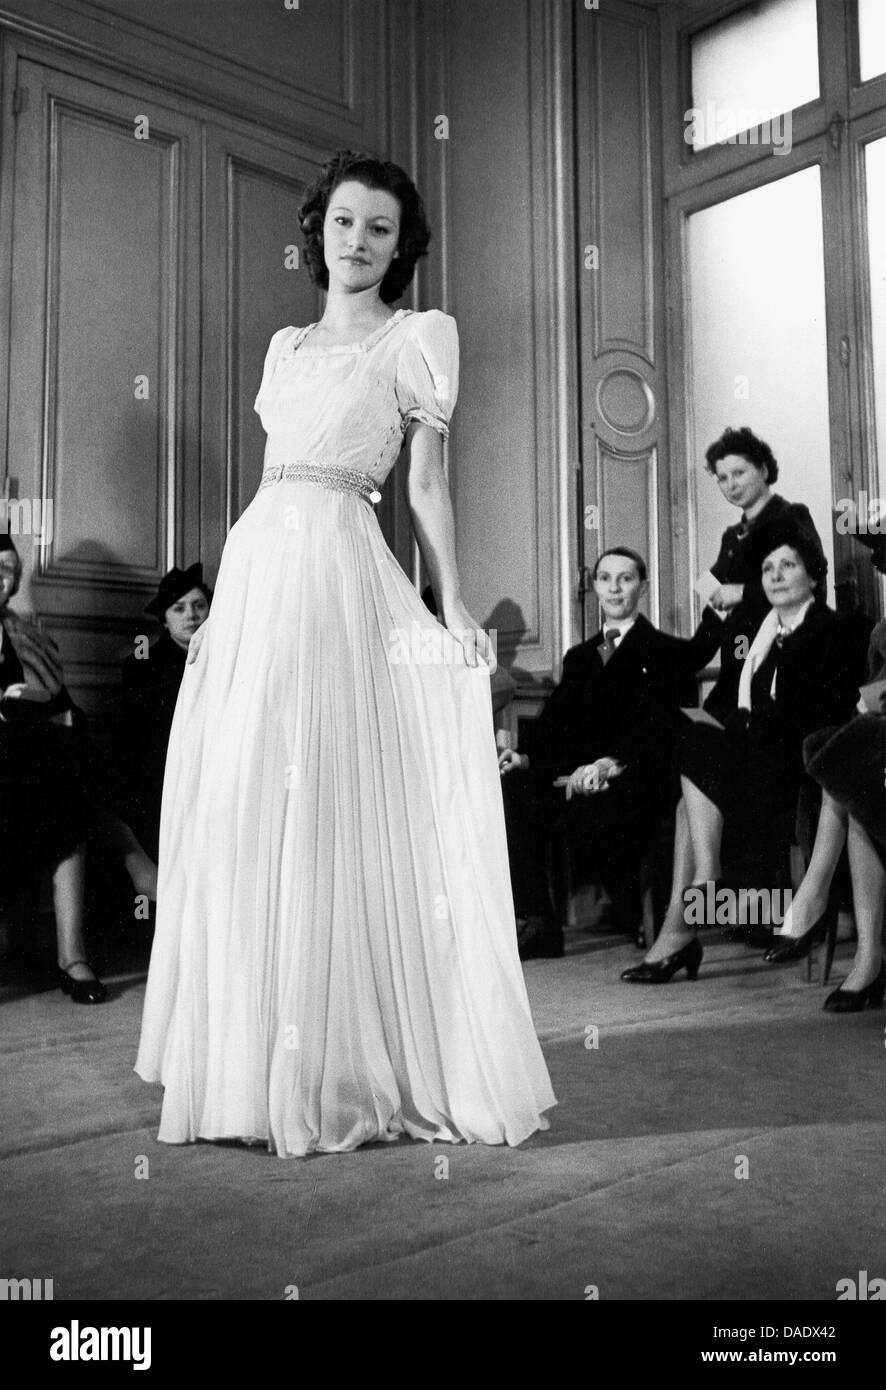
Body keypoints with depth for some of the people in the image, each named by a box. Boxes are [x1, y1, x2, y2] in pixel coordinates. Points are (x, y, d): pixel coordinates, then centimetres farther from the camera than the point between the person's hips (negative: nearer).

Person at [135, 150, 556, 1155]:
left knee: (325, 811, -9)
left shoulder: (418, 336, 6)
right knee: (237, 817, 6)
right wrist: (231, 597, 16)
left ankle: (337, 1068, 3)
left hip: (336, 575, -7)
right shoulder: (285, 345, 23)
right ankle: (254, 1059, 19)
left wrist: (449, 603, -11)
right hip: (252, 568, 7)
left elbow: (426, 485, -1)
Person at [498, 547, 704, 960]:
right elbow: (554, 721, 17)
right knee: (508, 791, -26)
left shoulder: (670, 653, 11)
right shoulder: (580, 656, 29)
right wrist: (525, 757, -5)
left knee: (589, 813, -37)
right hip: (571, 777, 5)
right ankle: (534, 921, -23)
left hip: (635, 782, -5)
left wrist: (612, 763, -22)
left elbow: (663, 729, -4)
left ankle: (638, 921, -11)